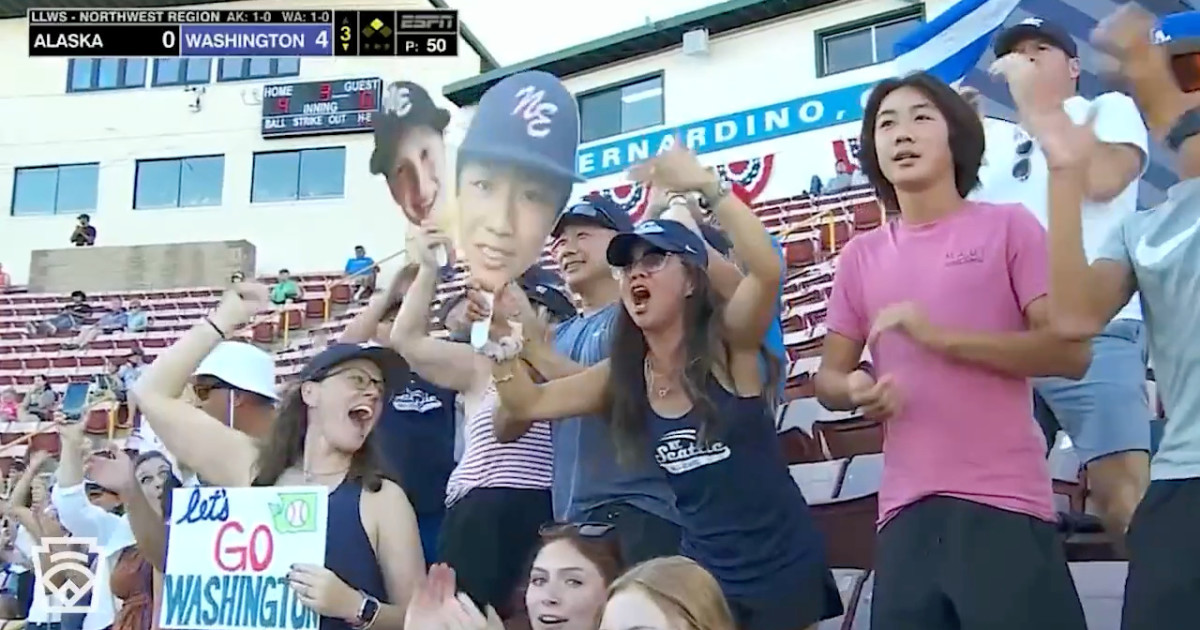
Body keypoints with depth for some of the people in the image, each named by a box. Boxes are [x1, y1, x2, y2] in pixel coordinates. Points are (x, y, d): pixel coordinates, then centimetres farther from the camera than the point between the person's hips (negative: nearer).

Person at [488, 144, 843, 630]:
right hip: (705, 574, 5)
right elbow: (529, 403, 3)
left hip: (782, 568, -4)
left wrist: (708, 185, -35)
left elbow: (768, 270, -30)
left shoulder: (728, 346, -12)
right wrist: (503, 335, -10)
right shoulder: (624, 375, 2)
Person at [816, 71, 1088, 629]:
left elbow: (1071, 351, -6)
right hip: (907, 513, 3)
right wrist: (857, 390, -9)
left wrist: (939, 336, -14)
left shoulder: (1008, 227, 1)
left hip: (1005, 504, -3)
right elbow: (828, 378, 15)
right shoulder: (861, 256, 12)